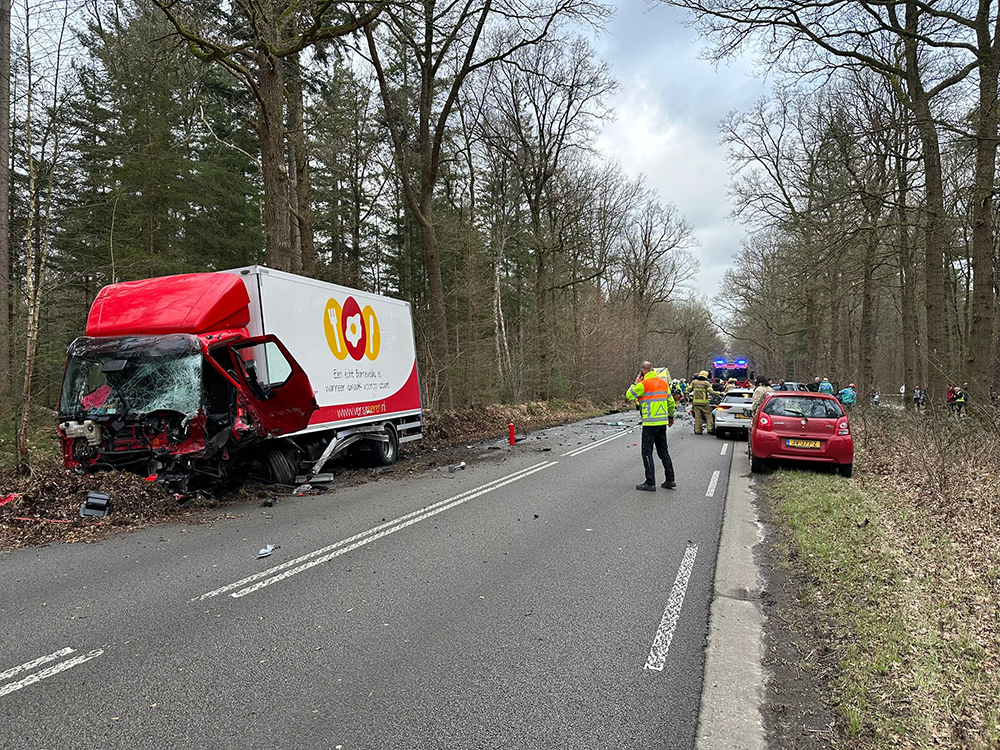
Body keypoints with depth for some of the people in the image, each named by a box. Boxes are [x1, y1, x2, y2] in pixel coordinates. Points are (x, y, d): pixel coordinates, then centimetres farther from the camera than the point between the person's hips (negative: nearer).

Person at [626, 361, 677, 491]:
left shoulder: (644, 384, -12)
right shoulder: (663, 382, 9)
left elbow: (629, 395, -4)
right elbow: (671, 401, 15)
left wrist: (636, 382, 6)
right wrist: (671, 416, 26)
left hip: (650, 423, -7)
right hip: (663, 422, 7)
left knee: (647, 452, -1)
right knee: (663, 451, 16)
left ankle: (650, 483, -3)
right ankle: (670, 480, 17)